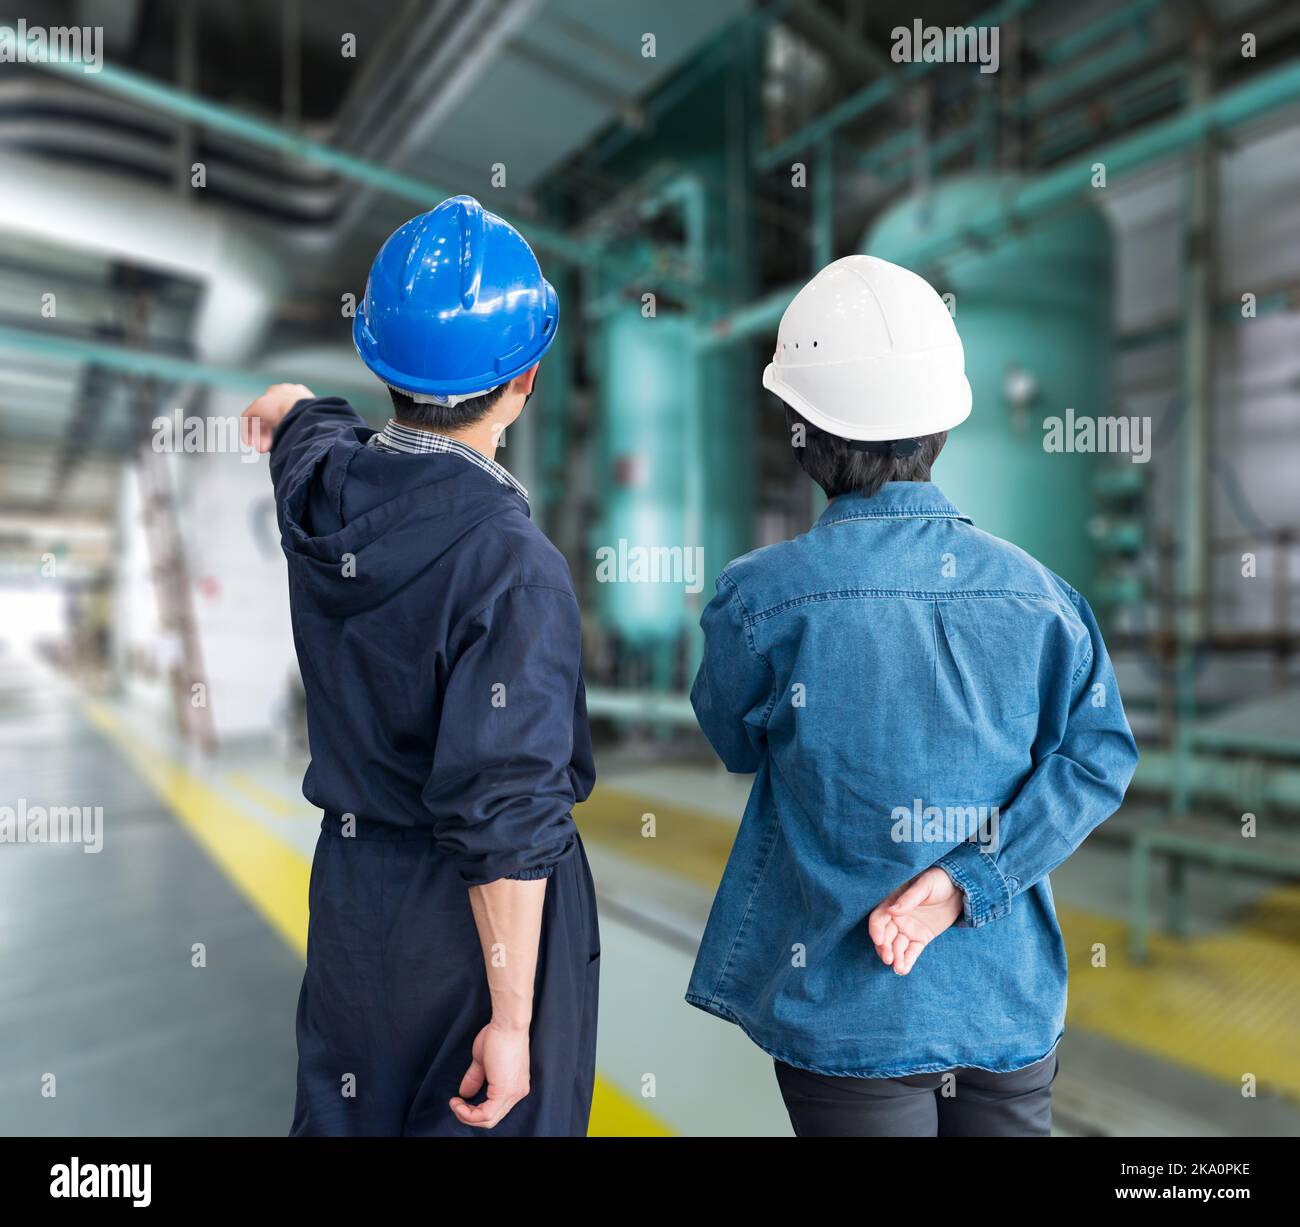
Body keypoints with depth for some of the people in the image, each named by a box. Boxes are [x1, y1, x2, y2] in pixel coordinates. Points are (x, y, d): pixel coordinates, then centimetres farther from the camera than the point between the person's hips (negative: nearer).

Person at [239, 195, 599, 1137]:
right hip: (481, 918, -6)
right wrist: (511, 1020, -17)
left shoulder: (320, 488, -8)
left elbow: (309, 424, 19)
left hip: (349, 890, 7)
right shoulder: (515, 568, -29)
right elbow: (504, 826, -28)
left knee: (341, 1114, 28)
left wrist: (289, 407, 42)